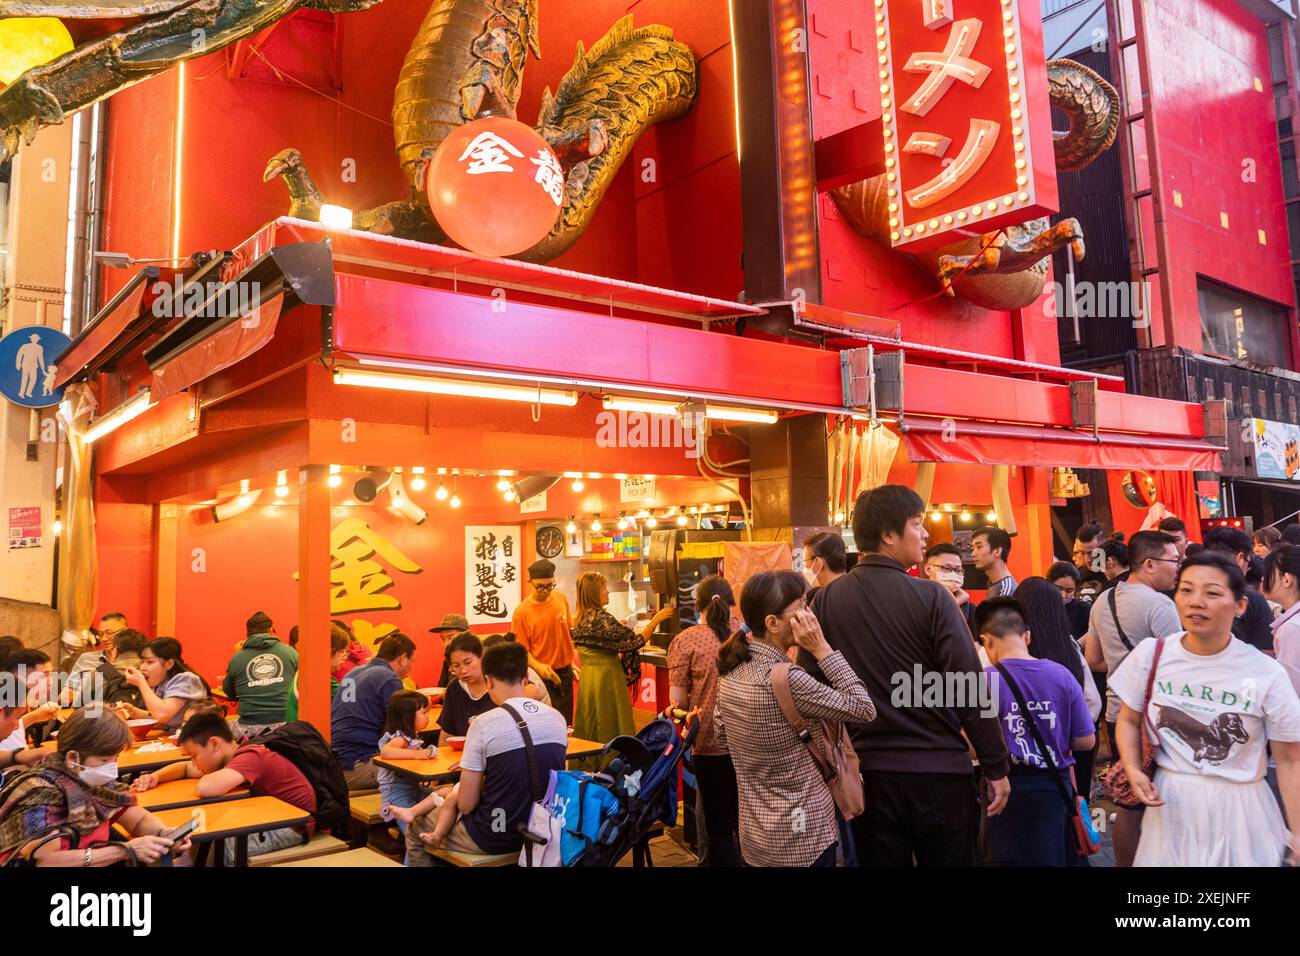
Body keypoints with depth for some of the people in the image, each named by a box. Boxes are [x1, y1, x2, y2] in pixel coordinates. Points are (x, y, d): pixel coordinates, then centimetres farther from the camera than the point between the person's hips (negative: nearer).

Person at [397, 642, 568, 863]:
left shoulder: (484, 723, -20)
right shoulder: (558, 718, -4)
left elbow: (466, 805, -14)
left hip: (497, 838, -5)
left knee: (415, 831, 22)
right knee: (454, 793, 27)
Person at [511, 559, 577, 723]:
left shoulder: (561, 599, 0)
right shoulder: (522, 611, -13)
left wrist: (571, 661, 11)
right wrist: (538, 666, -26)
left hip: (565, 673, 5)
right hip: (542, 676, -4)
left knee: (566, 723, 13)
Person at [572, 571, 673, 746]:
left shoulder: (581, 620, 8)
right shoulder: (602, 618, -18)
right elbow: (636, 641, -17)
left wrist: (619, 625, 21)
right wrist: (657, 619, -11)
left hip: (587, 680, 8)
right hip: (607, 680, -8)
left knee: (590, 732, 13)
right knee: (612, 733, -2)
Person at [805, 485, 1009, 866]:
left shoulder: (826, 601, -4)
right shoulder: (930, 597, -13)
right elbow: (971, 691, -12)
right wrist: (996, 767, -2)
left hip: (869, 774, 3)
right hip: (940, 771, -2)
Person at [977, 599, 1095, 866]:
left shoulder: (985, 680, -15)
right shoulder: (1062, 675, -5)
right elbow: (1086, 741, 0)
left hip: (1006, 787, -3)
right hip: (1054, 787, 4)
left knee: (1007, 857, 12)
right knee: (1052, 857, 20)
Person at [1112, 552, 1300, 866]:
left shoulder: (1266, 674, -10)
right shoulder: (1150, 654, -5)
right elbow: (1130, 720, 6)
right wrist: (1133, 771, -10)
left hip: (1238, 809, -1)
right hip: (1170, 804, 2)